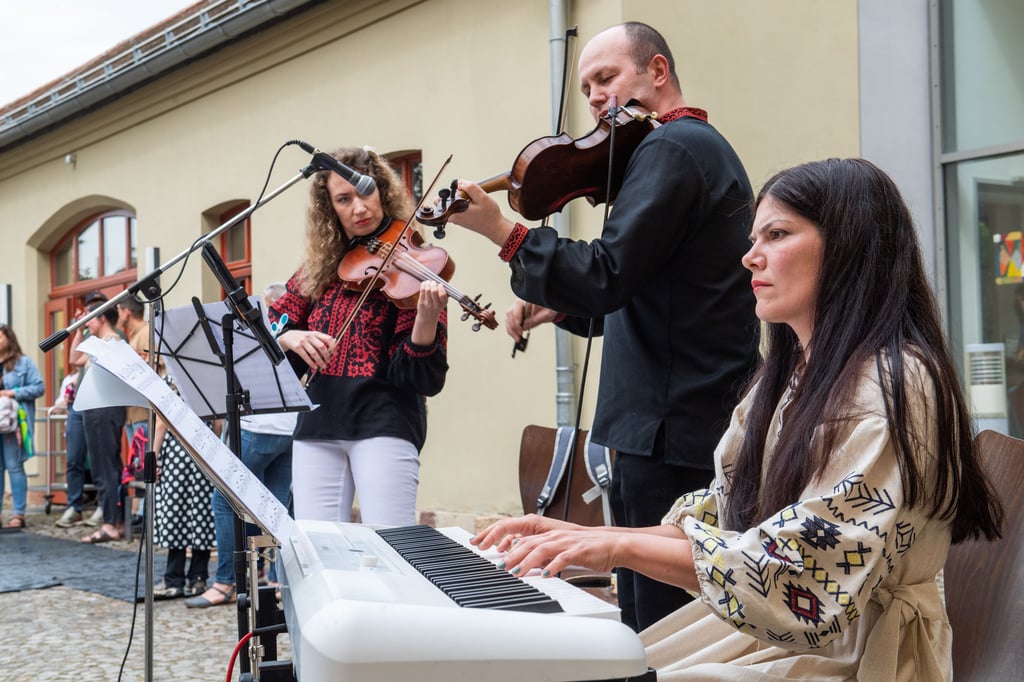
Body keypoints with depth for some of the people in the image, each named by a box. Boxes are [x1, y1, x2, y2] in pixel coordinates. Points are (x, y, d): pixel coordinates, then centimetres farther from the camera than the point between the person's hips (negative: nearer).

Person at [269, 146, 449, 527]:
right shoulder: (320, 267, 12)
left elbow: (420, 377, -10)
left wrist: (427, 318, -29)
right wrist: (290, 337, -10)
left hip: (384, 423, -4)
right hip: (315, 424, 5)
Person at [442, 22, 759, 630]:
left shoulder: (672, 148, -12)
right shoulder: (699, 145, 21)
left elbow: (608, 275, -22)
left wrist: (501, 231, -17)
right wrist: (561, 307, 12)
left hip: (672, 433, -11)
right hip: (692, 424, 11)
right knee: (645, 616, 15)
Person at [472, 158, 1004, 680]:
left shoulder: (893, 385, -17)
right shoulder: (782, 380, 13)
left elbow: (806, 570, -24)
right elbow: (719, 519, 11)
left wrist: (624, 546, -24)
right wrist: (589, 540, -3)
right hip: (769, 629, 8)